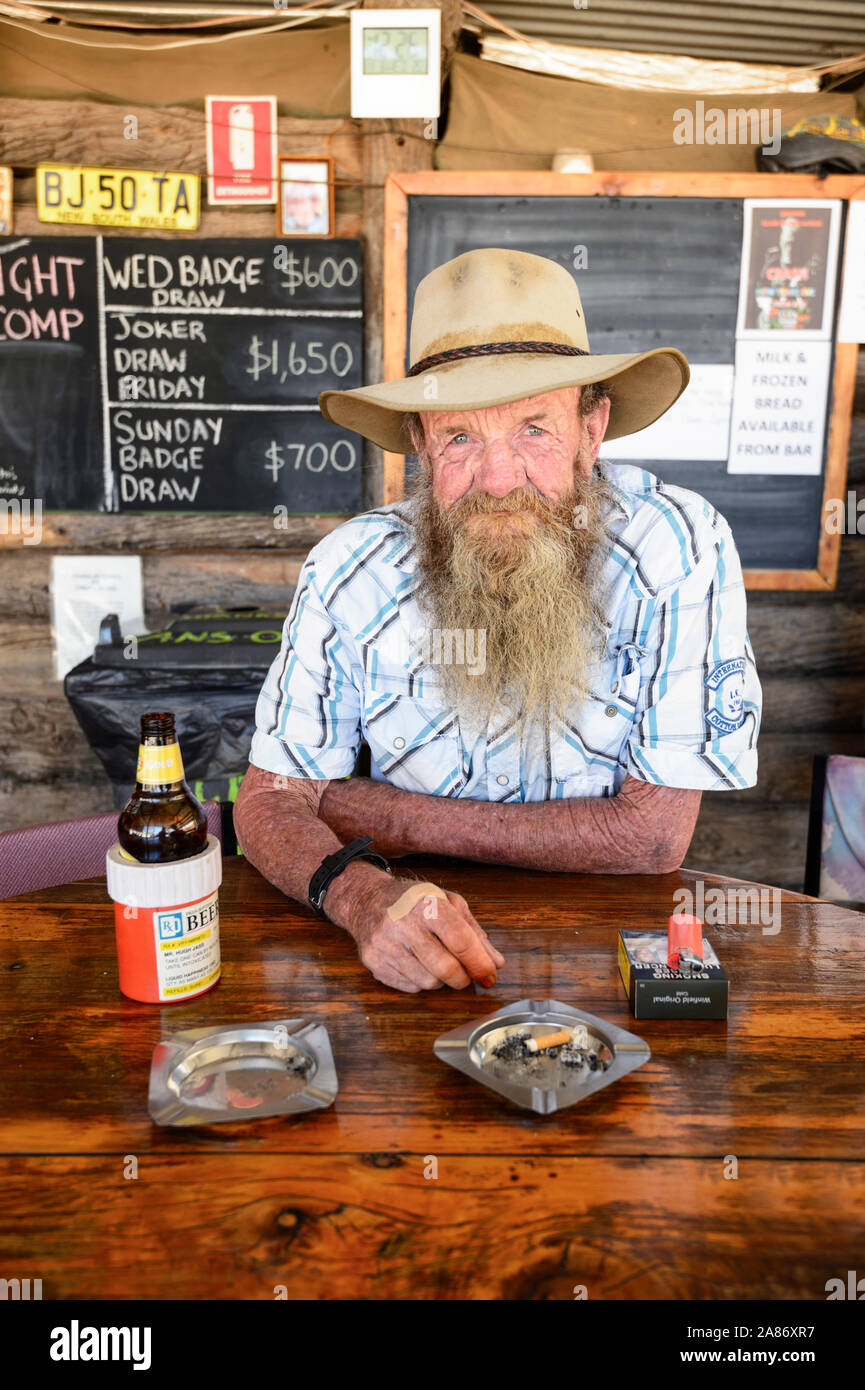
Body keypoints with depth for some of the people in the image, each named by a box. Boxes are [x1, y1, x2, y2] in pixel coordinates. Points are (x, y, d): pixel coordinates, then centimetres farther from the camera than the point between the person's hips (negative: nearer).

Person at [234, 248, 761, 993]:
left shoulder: (677, 546, -18)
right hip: (411, 946, 3)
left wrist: (386, 815, -15)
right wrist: (362, 891, -29)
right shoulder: (352, 569, -10)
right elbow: (270, 799, -6)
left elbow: (653, 835, -18)